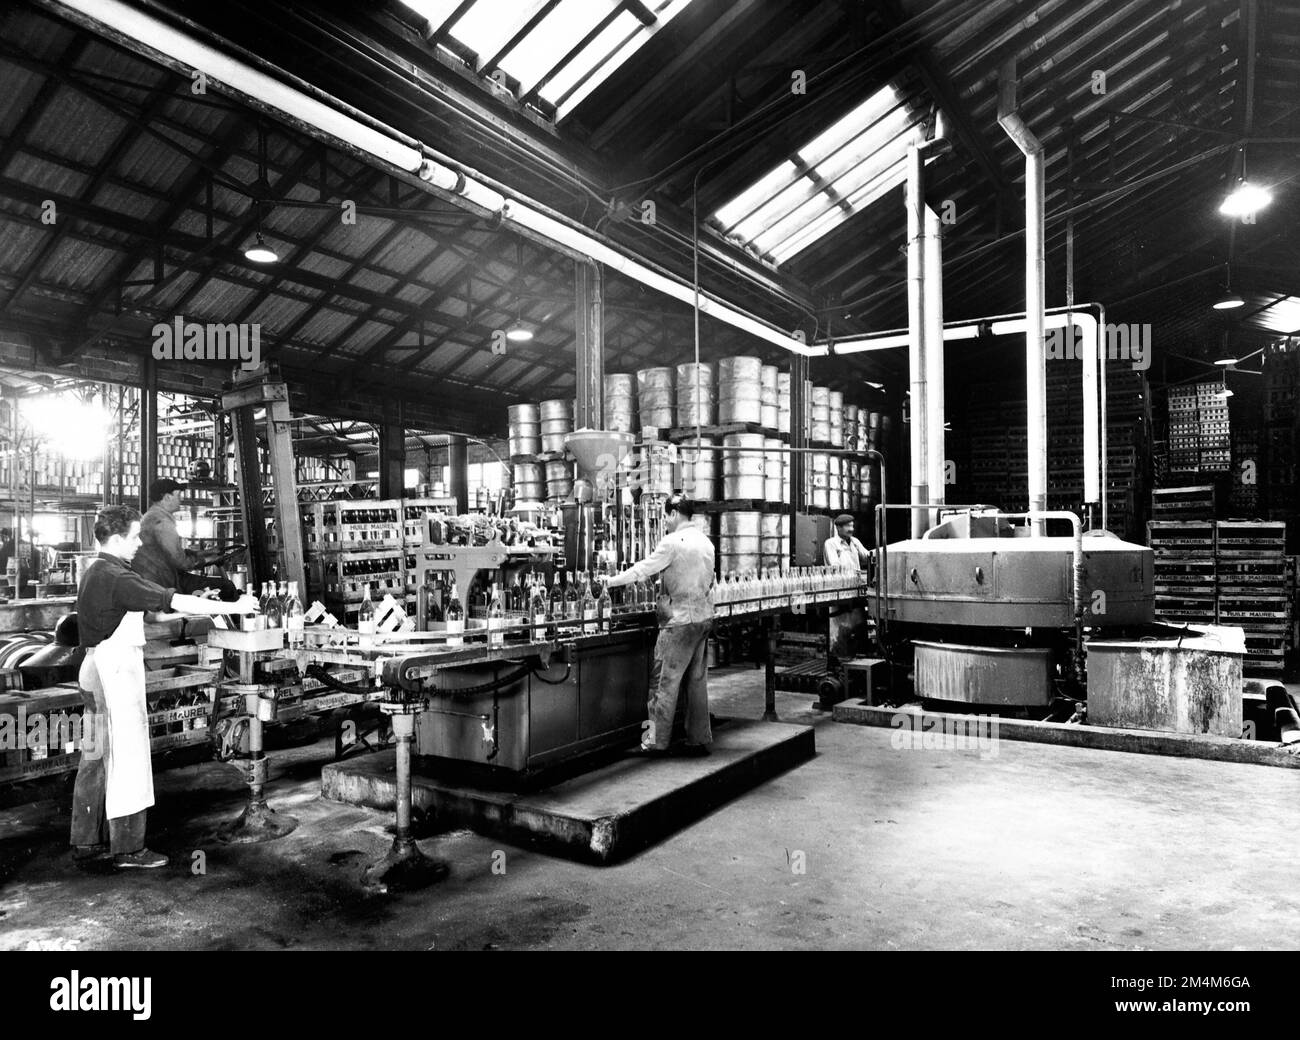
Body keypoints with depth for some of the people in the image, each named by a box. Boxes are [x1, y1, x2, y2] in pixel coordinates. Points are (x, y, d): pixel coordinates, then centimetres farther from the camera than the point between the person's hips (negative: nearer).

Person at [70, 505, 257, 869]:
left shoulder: (95, 572, 11)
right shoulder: (116, 577, -20)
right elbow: (173, 601, -23)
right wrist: (233, 607, -20)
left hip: (97, 671, 10)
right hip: (117, 671, -10)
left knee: (95, 758, 16)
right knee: (128, 758, -2)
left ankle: (87, 842, 26)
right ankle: (128, 848, 6)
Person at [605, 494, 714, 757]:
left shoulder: (673, 541, -13)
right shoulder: (706, 542, 10)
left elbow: (643, 570, -12)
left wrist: (610, 581, -2)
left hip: (680, 620, -8)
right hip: (704, 616, 8)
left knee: (665, 681, 0)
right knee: (697, 680, 12)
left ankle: (657, 741, 4)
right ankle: (699, 740, 18)